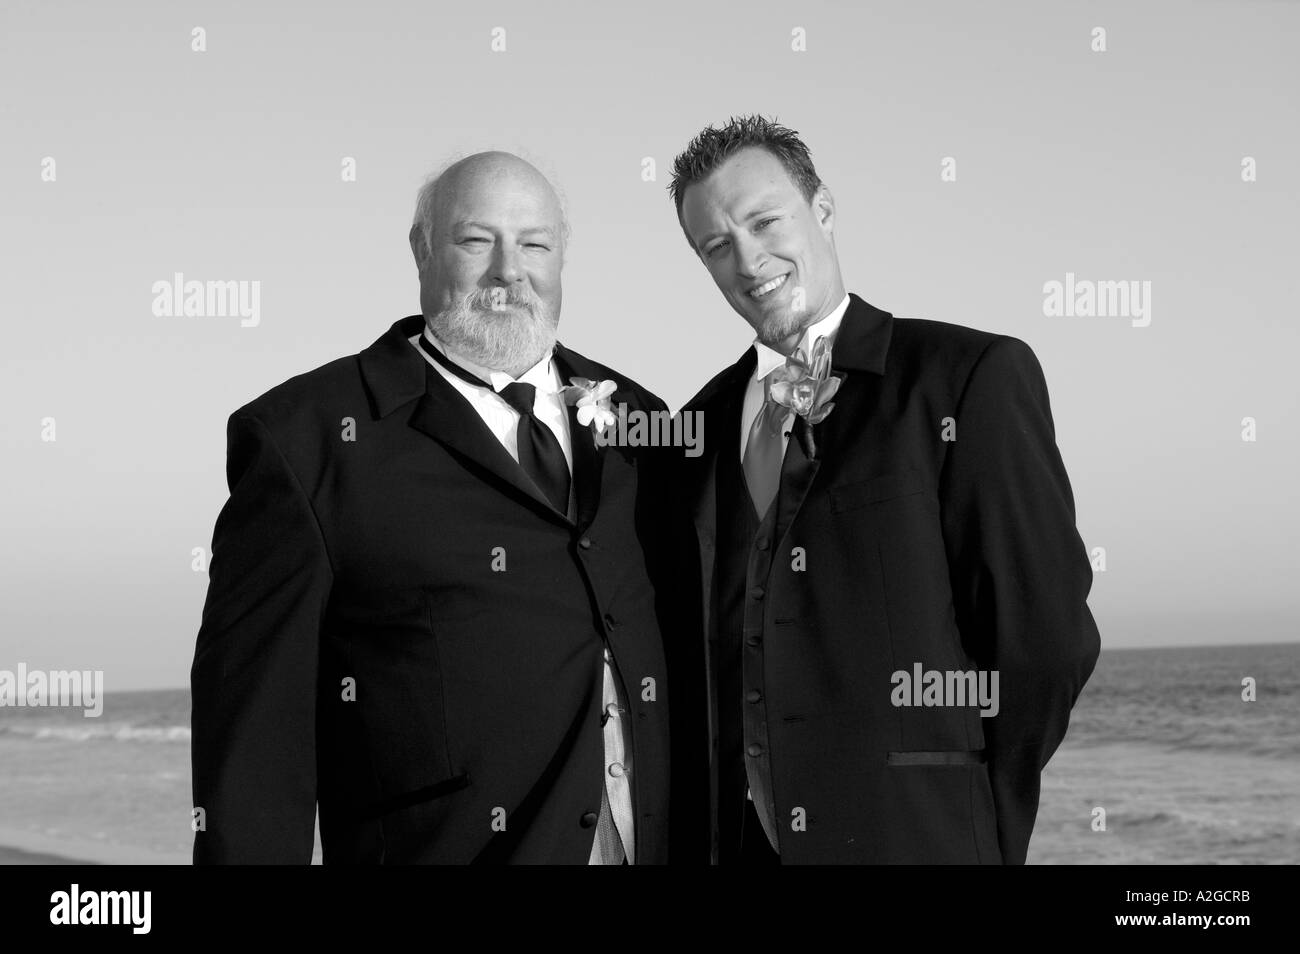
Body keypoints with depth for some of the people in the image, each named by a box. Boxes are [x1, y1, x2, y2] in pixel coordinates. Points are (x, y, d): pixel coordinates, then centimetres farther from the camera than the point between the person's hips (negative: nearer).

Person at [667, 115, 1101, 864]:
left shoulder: (976, 375, -8)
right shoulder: (705, 423, 9)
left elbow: (1048, 635, -10)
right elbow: (709, 651, 13)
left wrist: (968, 822, -3)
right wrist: (714, 825, 3)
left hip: (915, 838, -4)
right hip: (745, 838, 5)